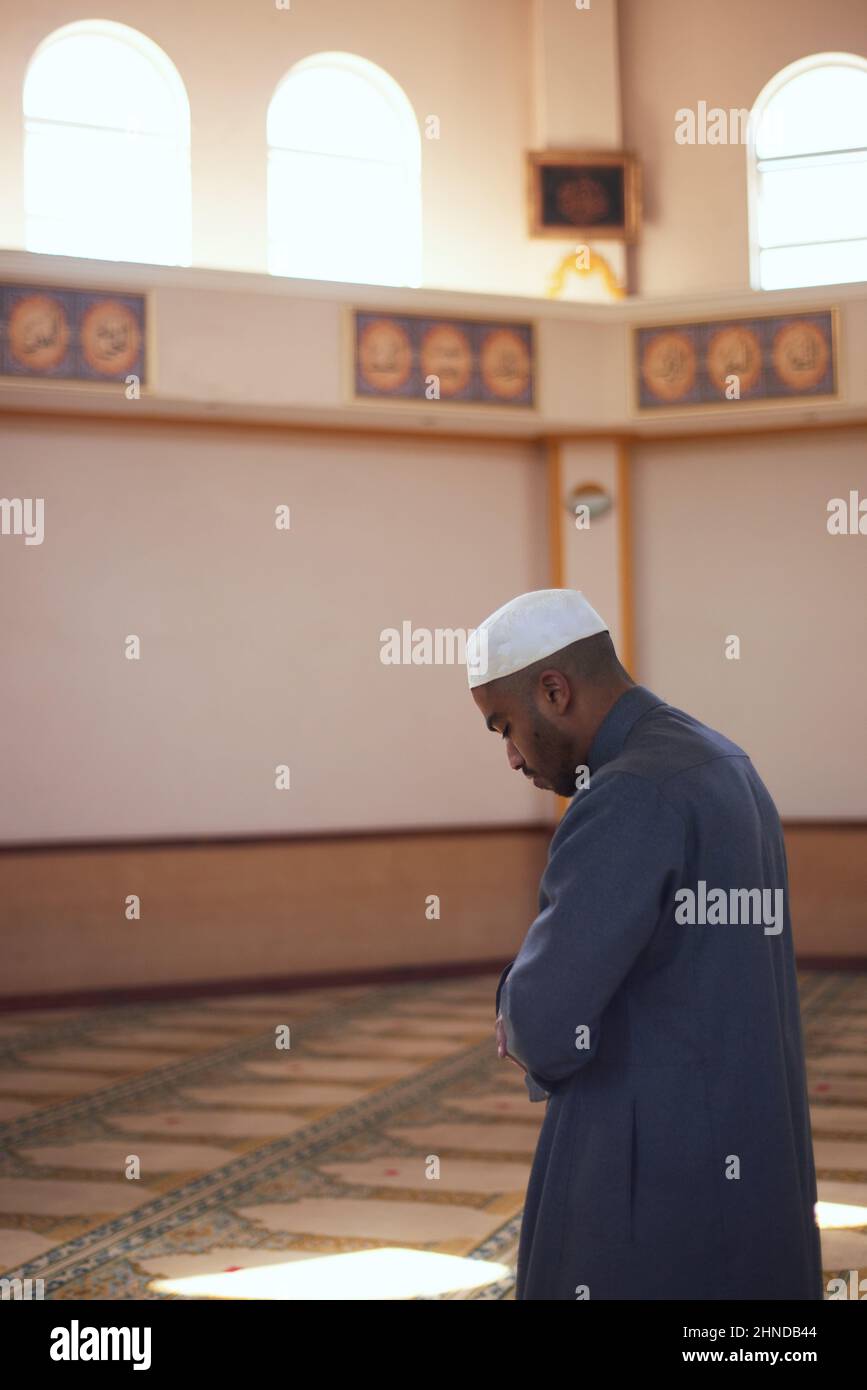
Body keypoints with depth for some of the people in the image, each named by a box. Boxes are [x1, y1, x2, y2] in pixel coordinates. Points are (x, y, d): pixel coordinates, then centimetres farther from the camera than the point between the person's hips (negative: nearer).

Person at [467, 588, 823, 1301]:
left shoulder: (630, 796, -18)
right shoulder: (728, 773, 14)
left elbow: (542, 1028, -21)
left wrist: (519, 1019, 2)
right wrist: (537, 1015, 5)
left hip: (648, 1193, -9)